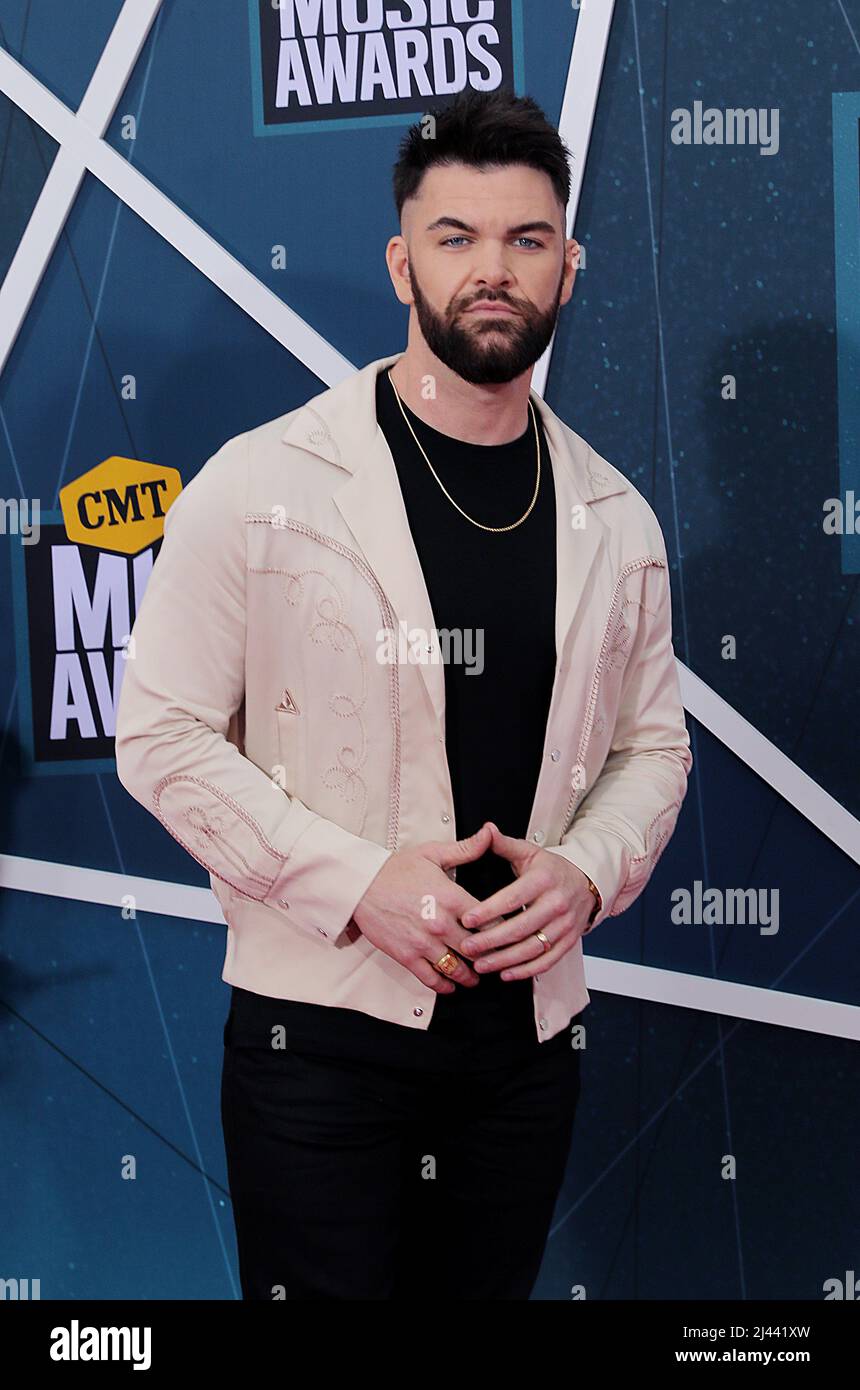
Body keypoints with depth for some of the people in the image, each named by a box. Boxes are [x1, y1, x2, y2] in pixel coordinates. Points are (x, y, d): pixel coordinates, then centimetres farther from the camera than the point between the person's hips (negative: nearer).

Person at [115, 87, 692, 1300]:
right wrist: (355, 882, -18)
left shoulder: (616, 521, 5)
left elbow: (654, 744, 12)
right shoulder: (262, 486, -8)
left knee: (489, 1288, 18)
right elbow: (162, 738, -8)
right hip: (320, 1030, -4)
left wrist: (585, 872, -8)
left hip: (530, 1030, 5)